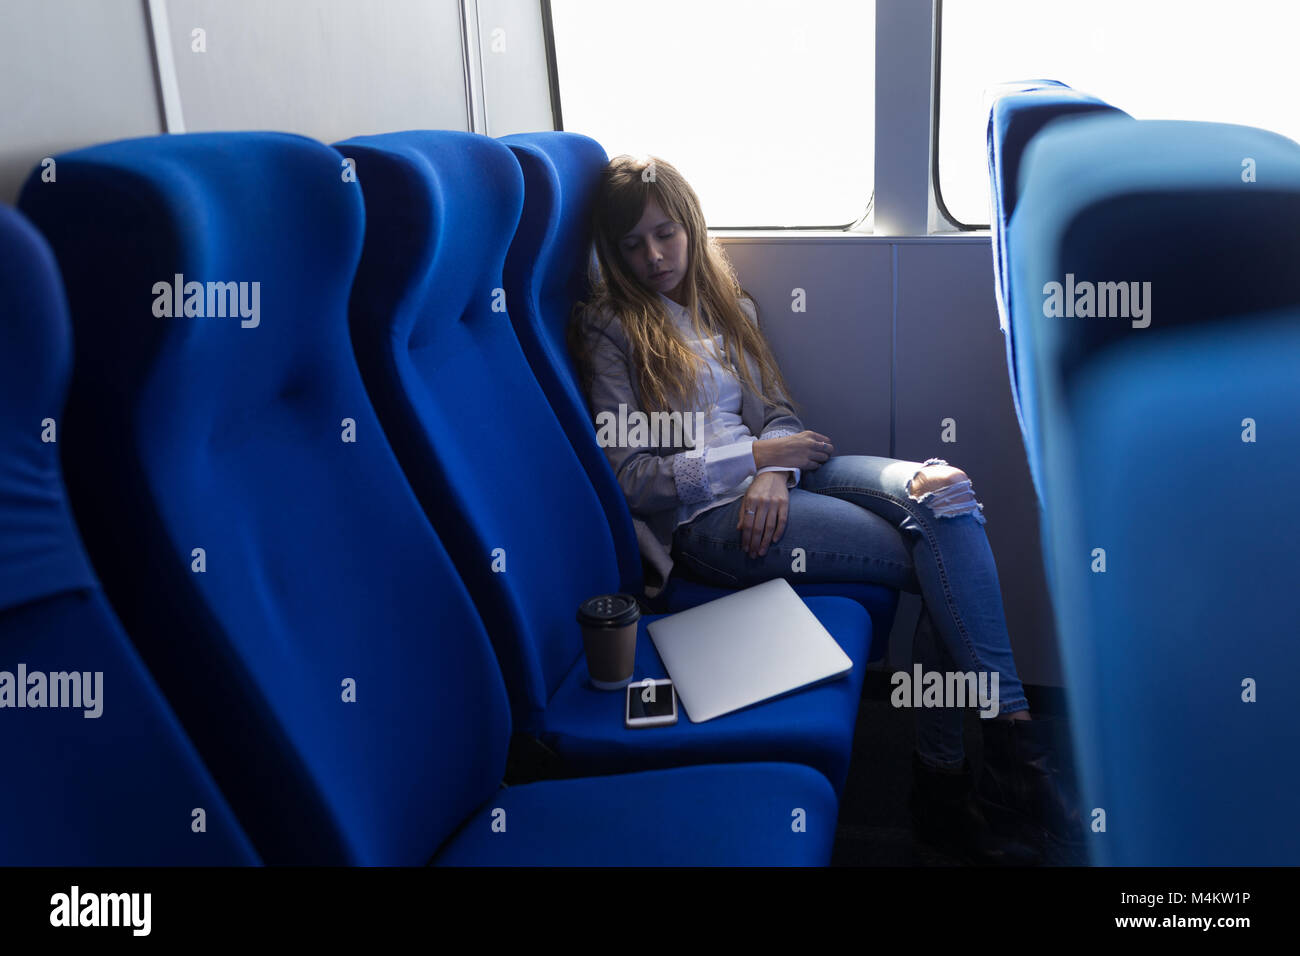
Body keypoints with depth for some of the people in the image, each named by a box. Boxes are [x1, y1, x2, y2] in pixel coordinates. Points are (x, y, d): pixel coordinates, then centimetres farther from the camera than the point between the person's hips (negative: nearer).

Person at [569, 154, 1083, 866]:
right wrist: (754, 456, -10)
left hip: (768, 481, 6)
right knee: (944, 562, -22)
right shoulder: (607, 328, 3)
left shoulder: (725, 305, 22)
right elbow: (624, 475, -6)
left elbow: (777, 411, 16)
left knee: (945, 490, -25)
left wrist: (775, 472, -8)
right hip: (700, 517, -6)